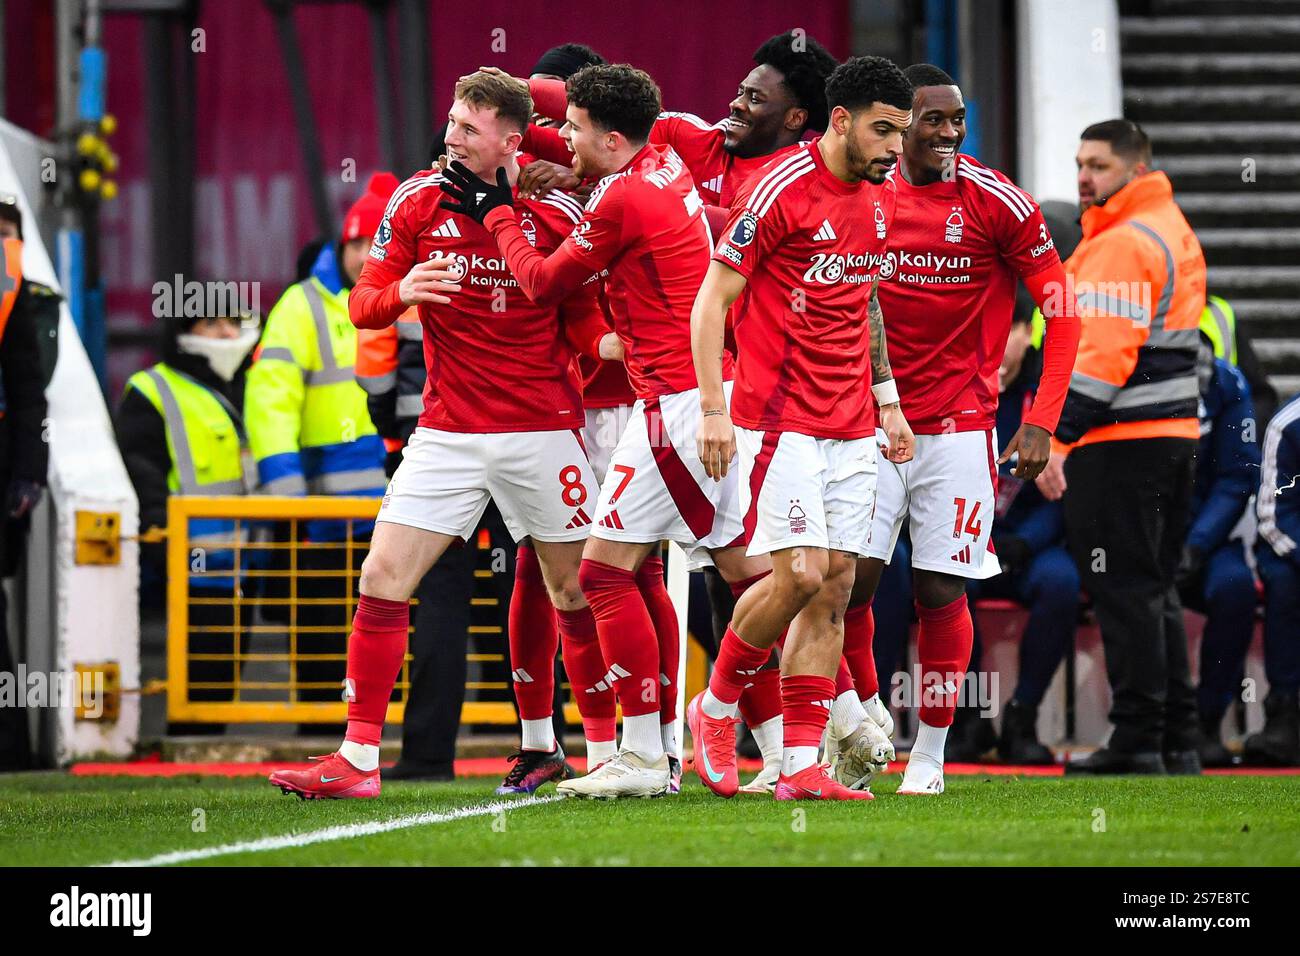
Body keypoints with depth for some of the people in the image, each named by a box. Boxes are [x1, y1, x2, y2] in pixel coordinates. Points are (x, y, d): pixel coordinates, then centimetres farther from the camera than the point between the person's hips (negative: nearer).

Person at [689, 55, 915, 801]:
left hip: (851, 428, 7)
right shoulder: (782, 189, -13)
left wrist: (887, 398, 20)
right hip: (781, 421, -7)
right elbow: (712, 299, -10)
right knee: (801, 574, -15)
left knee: (835, 588, 2)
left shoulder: (882, 195, 9)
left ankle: (801, 765, 3)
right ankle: (716, 708, 8)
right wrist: (713, 410, -15)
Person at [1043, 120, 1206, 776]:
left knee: (1124, 591, -6)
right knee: (1155, 590, 15)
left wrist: (1057, 439, -21)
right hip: (1176, 434, 10)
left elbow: (1102, 354, -22)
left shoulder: (1122, 245, -15)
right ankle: (1178, 741, 17)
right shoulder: (1174, 231, 17)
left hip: (1121, 443, -10)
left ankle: (1138, 740, -5)